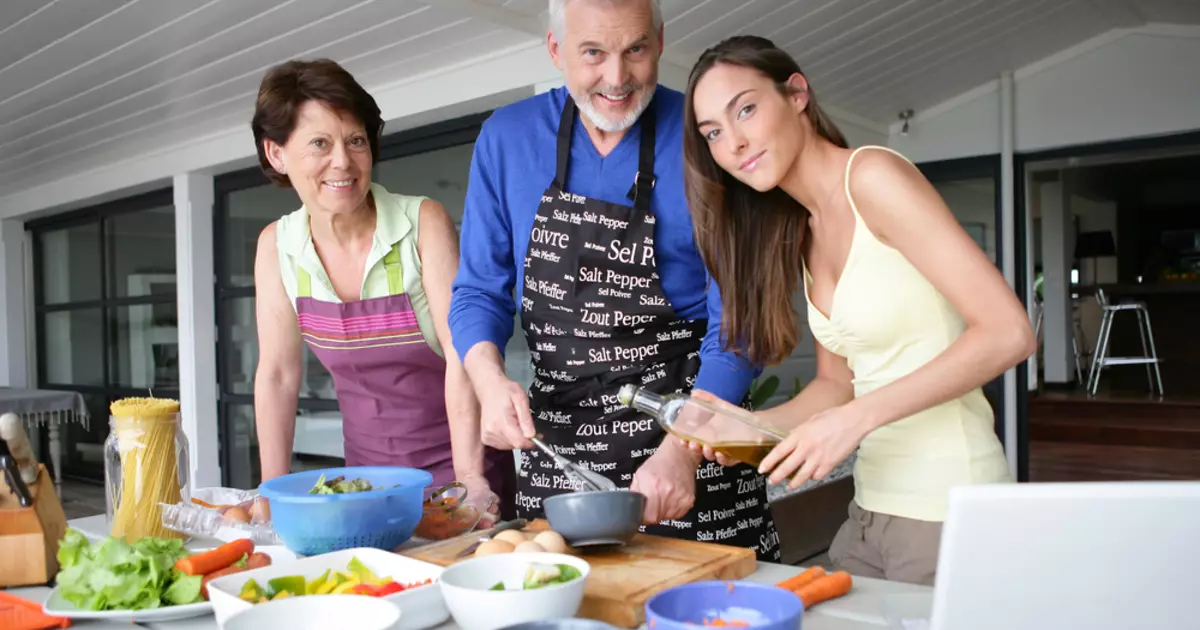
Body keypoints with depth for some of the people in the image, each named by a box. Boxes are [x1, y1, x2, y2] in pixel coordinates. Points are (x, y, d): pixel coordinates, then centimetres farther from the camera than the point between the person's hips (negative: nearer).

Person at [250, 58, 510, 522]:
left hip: (453, 461, -3)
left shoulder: (424, 224, -16)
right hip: (367, 473, 3)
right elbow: (277, 375, 0)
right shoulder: (277, 245, -4)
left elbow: (461, 354, -20)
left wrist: (470, 478, -26)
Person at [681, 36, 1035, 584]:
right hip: (871, 505, 7)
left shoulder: (871, 176, -14)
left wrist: (856, 418, -22)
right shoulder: (802, 234, 9)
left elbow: (1008, 332, -19)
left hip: (945, 505, -7)